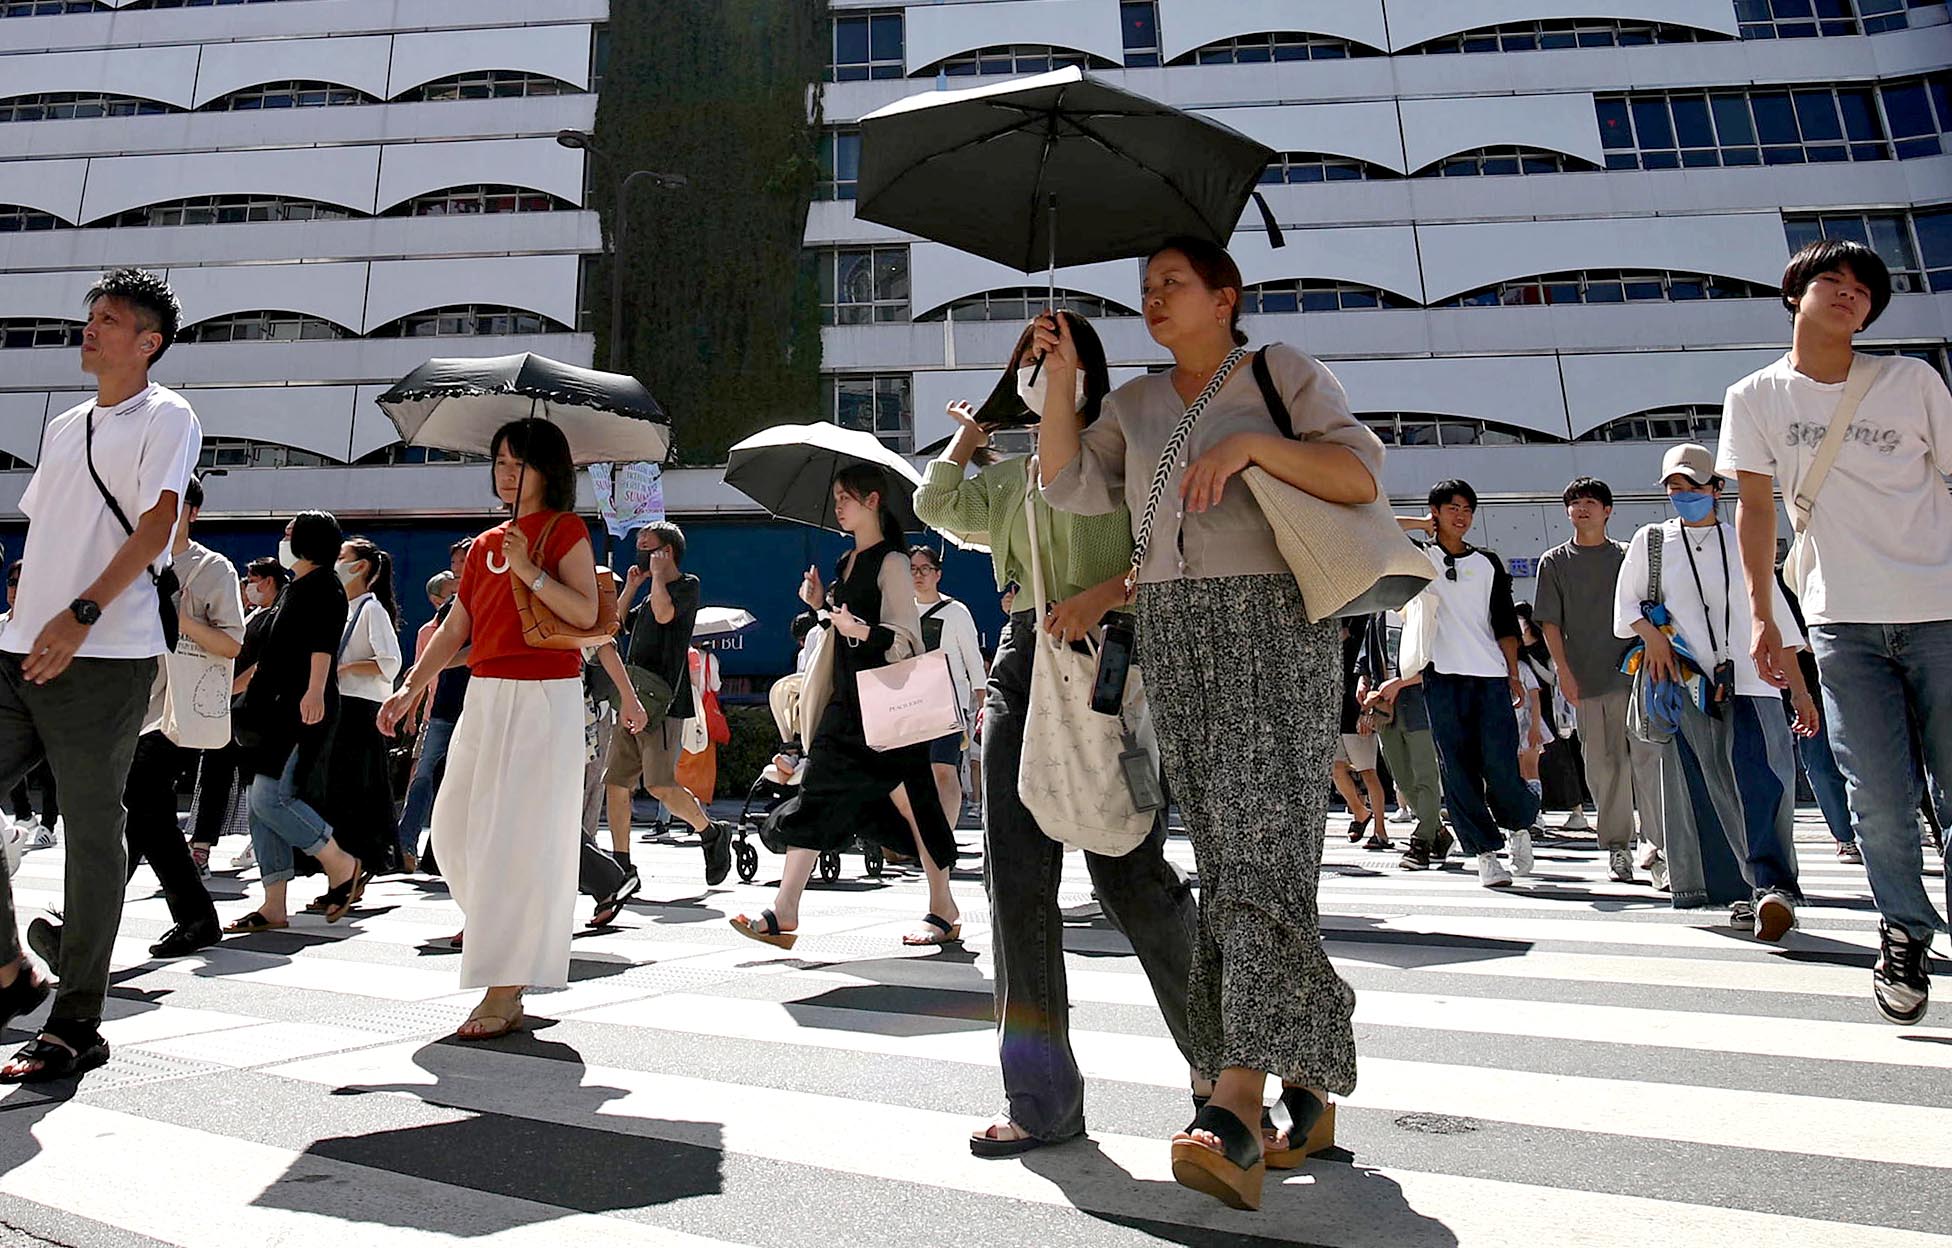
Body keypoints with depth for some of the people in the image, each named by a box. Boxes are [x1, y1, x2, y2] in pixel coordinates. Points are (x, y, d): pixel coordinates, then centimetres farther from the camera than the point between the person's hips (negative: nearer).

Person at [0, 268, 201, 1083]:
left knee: (91, 832, -3)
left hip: (106, 656, -7)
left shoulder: (165, 418, 0)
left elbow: (156, 527, -12)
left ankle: (76, 1024, 7)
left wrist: (80, 614, -20)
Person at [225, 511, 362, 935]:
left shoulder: (325, 587, -6)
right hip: (278, 710, 10)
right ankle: (274, 907, 8)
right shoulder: (296, 589, 24)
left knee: (270, 797, -17)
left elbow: (323, 644, -22)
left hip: (305, 710, -10)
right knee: (264, 802, 6)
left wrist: (315, 690, -34)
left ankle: (341, 864, 0)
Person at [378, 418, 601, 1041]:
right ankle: (520, 934, 27)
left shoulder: (565, 530, 0)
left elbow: (586, 613, -13)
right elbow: (453, 629, 15)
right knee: (454, 830, 7)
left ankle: (505, 994, -1)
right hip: (486, 697, 7)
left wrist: (528, 569, -19)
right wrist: (410, 688, 6)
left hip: (545, 698, -7)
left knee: (516, 839, -7)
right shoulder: (485, 545, 18)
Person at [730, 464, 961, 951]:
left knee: (909, 800, 0)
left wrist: (862, 630, -30)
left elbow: (907, 638, -15)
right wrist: (821, 605, 11)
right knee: (817, 795, 3)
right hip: (848, 700, 8)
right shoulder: (847, 563, 17)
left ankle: (944, 910, 15)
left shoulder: (890, 562, -8)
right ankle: (784, 912, 5)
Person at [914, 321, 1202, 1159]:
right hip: (1023, 664, 6)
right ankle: (1042, 1097, 8)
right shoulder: (1013, 475, 24)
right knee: (1016, 877, -1)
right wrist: (972, 429, 32)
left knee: (1128, 874, -11)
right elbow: (935, 504, 28)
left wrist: (1105, 593, -18)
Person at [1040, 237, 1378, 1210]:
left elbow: (1361, 476, -3)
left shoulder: (1279, 372, 8)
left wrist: (1249, 442, -14)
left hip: (1274, 625, -5)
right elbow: (1070, 487, 8)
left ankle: (1236, 1110, -23)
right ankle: (1308, 1089, 15)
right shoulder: (1134, 404, 21)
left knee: (1260, 840, -17)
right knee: (1223, 853, 2)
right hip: (1172, 634, 5)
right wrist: (1061, 379, 2)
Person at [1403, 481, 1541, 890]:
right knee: (1457, 771, -2)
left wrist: (1514, 675, 5)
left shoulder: (1489, 563, 17)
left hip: (1491, 676, 1)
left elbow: (1506, 623, 14)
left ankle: (1521, 823, 24)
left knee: (1500, 767, -5)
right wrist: (1423, 526, 9)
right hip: (1442, 676, -1)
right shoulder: (1419, 558, 10)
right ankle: (1486, 852, 6)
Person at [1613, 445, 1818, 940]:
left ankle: (1773, 888, -24)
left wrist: (1800, 690, 15)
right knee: (1704, 791, 0)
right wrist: (1649, 632, -7)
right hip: (1689, 688, 0)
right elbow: (1625, 607, 15)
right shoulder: (1649, 541, 12)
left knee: (1762, 782, -18)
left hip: (1751, 683, 0)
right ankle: (1740, 890, 7)